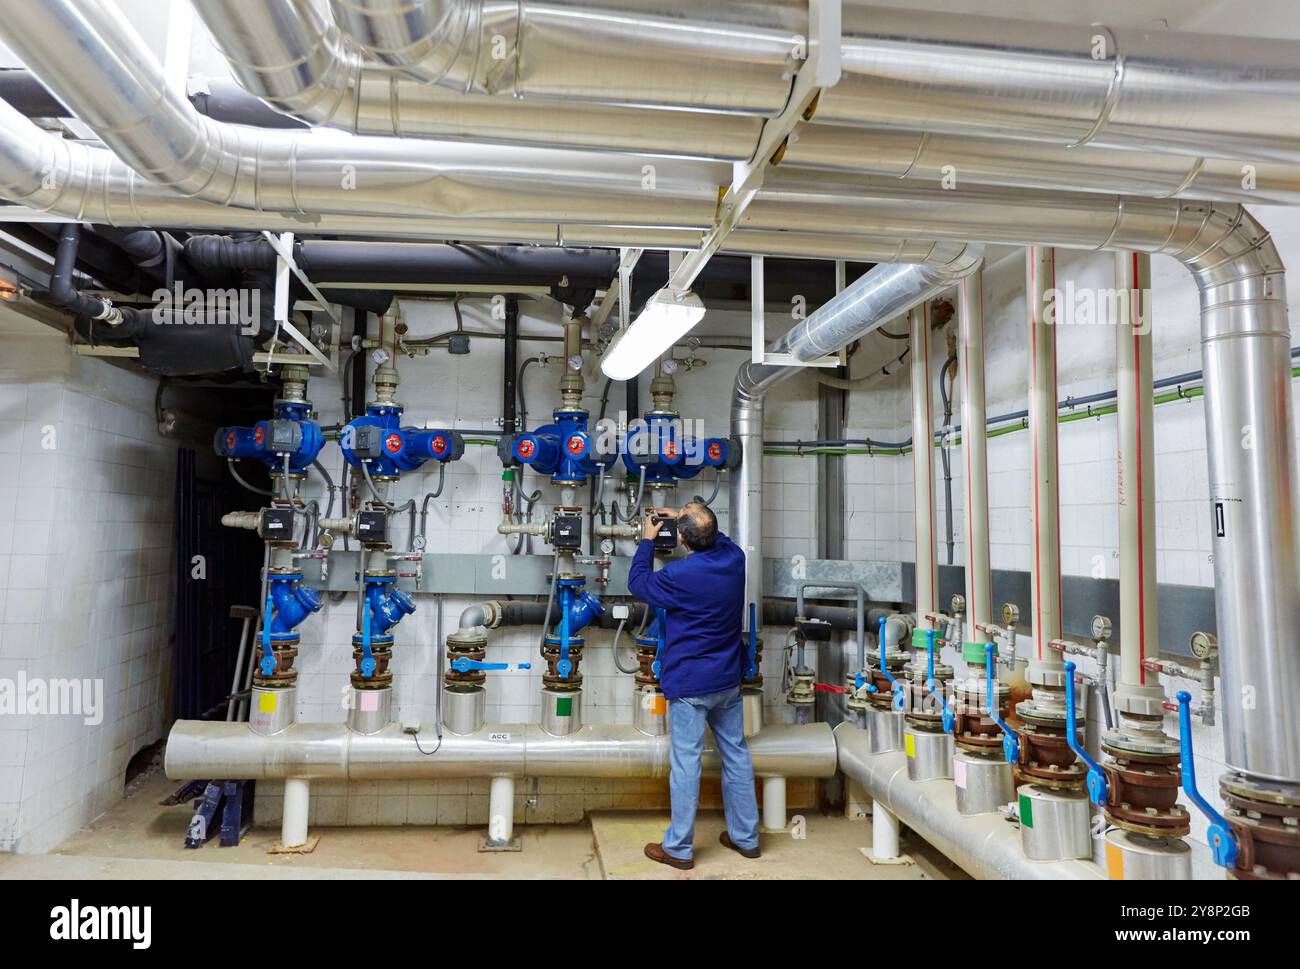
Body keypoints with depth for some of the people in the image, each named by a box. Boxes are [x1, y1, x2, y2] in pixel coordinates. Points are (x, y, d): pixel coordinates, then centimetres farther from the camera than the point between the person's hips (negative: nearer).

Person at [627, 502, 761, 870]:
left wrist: (647, 539, 7)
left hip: (690, 683, -6)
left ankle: (679, 848, 15)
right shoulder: (734, 557, -5)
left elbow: (638, 582, -3)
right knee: (736, 754, 16)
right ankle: (745, 837, 29)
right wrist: (688, 518, 21)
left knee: (685, 762, 3)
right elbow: (717, 537, 20)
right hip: (729, 680, 7)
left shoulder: (679, 575, -23)